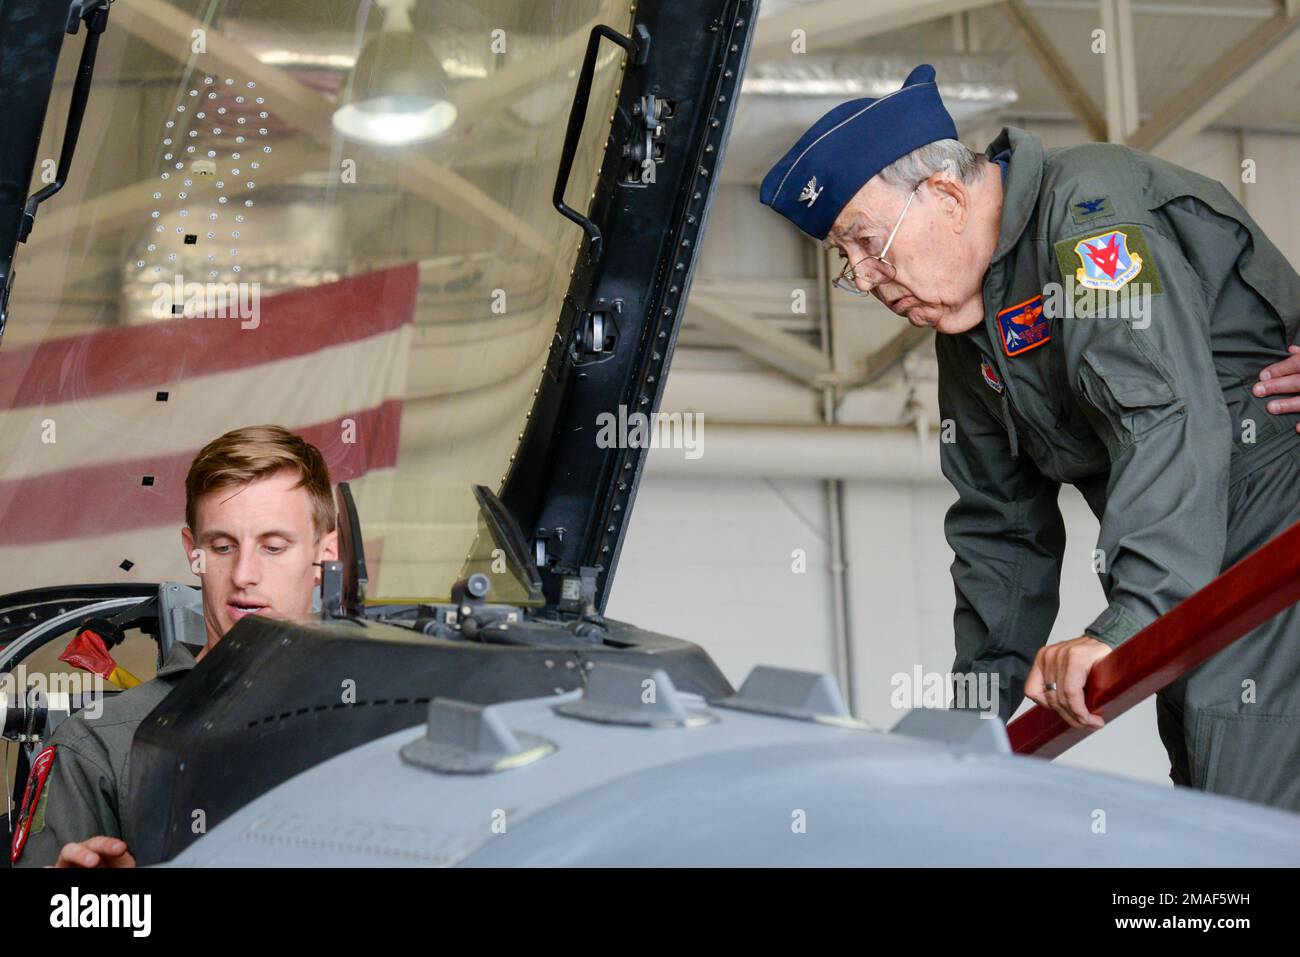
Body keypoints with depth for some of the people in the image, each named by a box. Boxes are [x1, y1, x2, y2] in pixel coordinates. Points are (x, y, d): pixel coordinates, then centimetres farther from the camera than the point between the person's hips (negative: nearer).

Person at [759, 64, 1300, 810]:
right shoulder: (967, 318, 16)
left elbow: (1169, 422, -29)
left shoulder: (1089, 209, -14)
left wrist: (1129, 624, -37)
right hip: (1192, 590, 9)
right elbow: (1002, 525, 23)